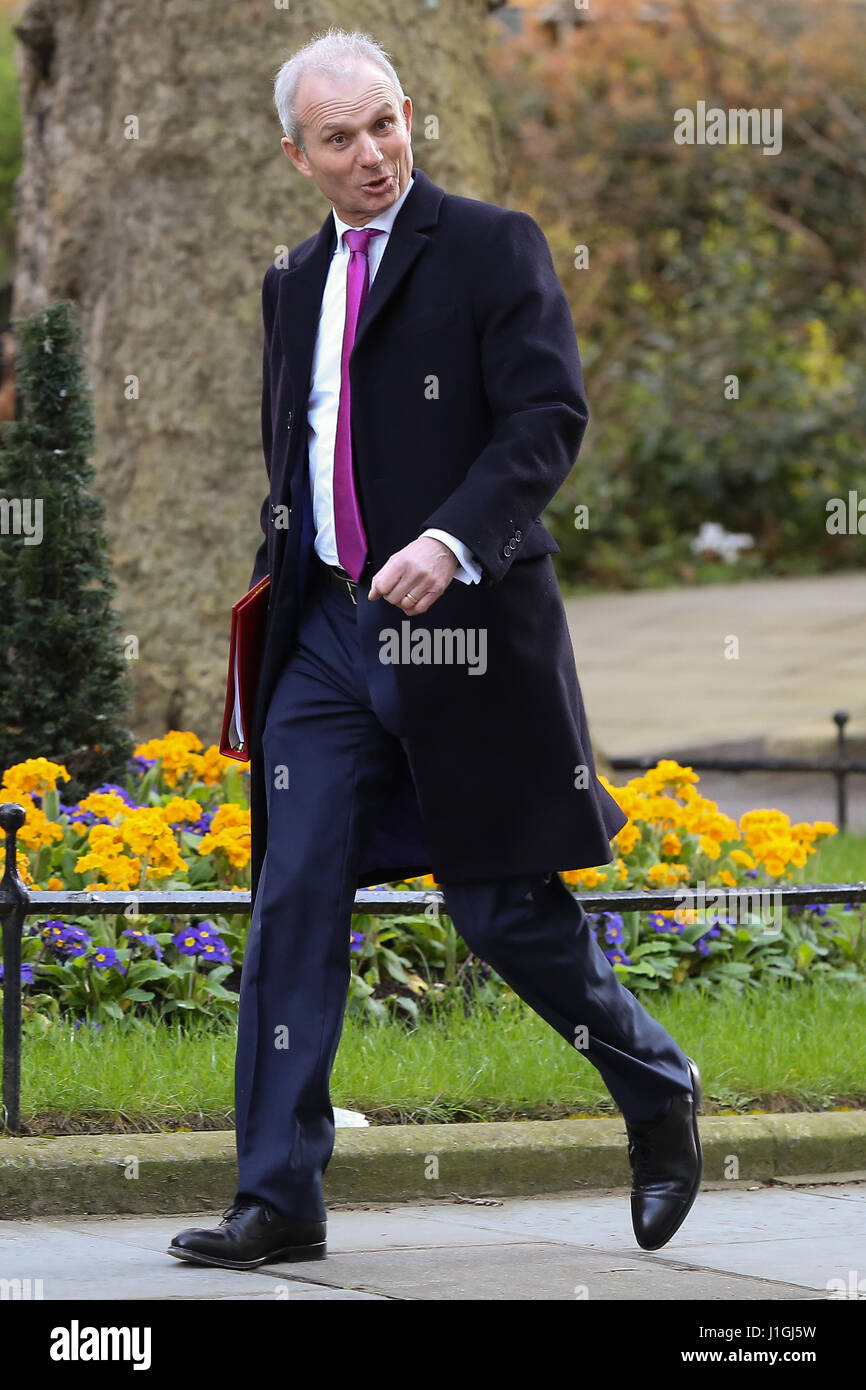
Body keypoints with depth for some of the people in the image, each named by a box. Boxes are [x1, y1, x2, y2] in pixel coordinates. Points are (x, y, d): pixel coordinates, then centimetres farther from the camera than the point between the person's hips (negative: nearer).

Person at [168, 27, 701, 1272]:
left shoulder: (492, 249, -4)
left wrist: (454, 540, -27)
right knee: (294, 901, -2)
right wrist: (275, 582, 14)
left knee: (504, 907, -1)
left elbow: (550, 419, -14)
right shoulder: (296, 283, 16)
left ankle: (659, 1097, 24)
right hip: (328, 633, 6)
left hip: (462, 627, -5)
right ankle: (279, 1202, 1)